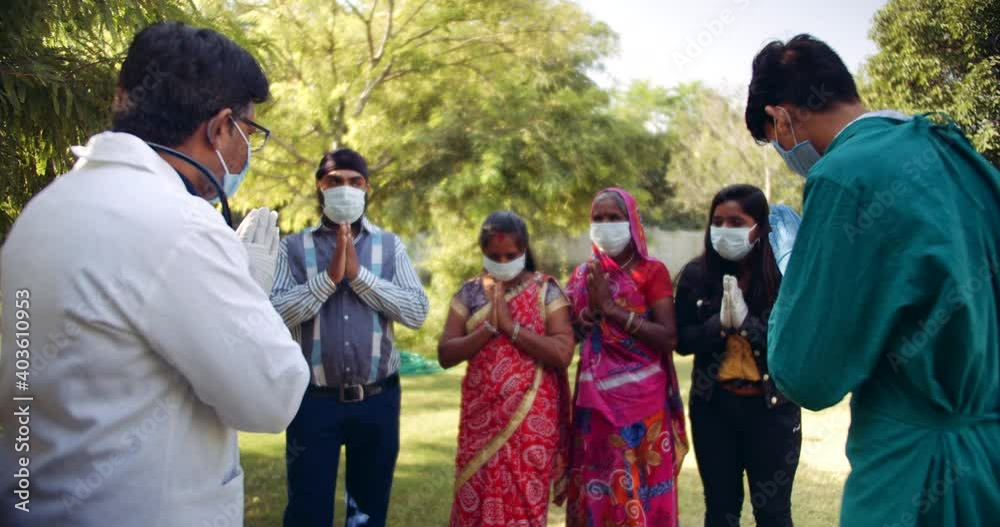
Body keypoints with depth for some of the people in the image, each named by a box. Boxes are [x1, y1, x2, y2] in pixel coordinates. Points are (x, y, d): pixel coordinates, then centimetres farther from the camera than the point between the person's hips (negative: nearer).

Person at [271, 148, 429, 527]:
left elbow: (417, 312, -7)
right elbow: (274, 313, -11)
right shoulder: (293, 247, 1)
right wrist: (329, 276, -18)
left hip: (377, 399, 2)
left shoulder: (390, 246, 5)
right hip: (314, 401, -1)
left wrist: (359, 274, -14)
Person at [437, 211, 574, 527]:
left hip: (531, 420, -2)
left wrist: (511, 326, -16)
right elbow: (445, 355, -2)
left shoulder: (546, 290, -3)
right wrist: (489, 327, -14)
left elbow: (563, 353, -14)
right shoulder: (470, 292, 5)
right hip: (481, 419, 3)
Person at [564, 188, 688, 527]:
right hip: (595, 401, 4)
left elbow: (668, 337, -14)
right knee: (596, 487, 8)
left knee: (640, 490, 0)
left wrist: (612, 308, -16)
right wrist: (591, 310, -9)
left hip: (642, 399, -4)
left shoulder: (652, 271, -3)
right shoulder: (583, 275, 10)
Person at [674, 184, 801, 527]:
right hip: (713, 406, 2)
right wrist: (719, 323, -17)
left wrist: (747, 322, -21)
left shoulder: (785, 275, -8)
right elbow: (682, 341, -1)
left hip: (771, 408, -2)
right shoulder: (696, 274, 0)